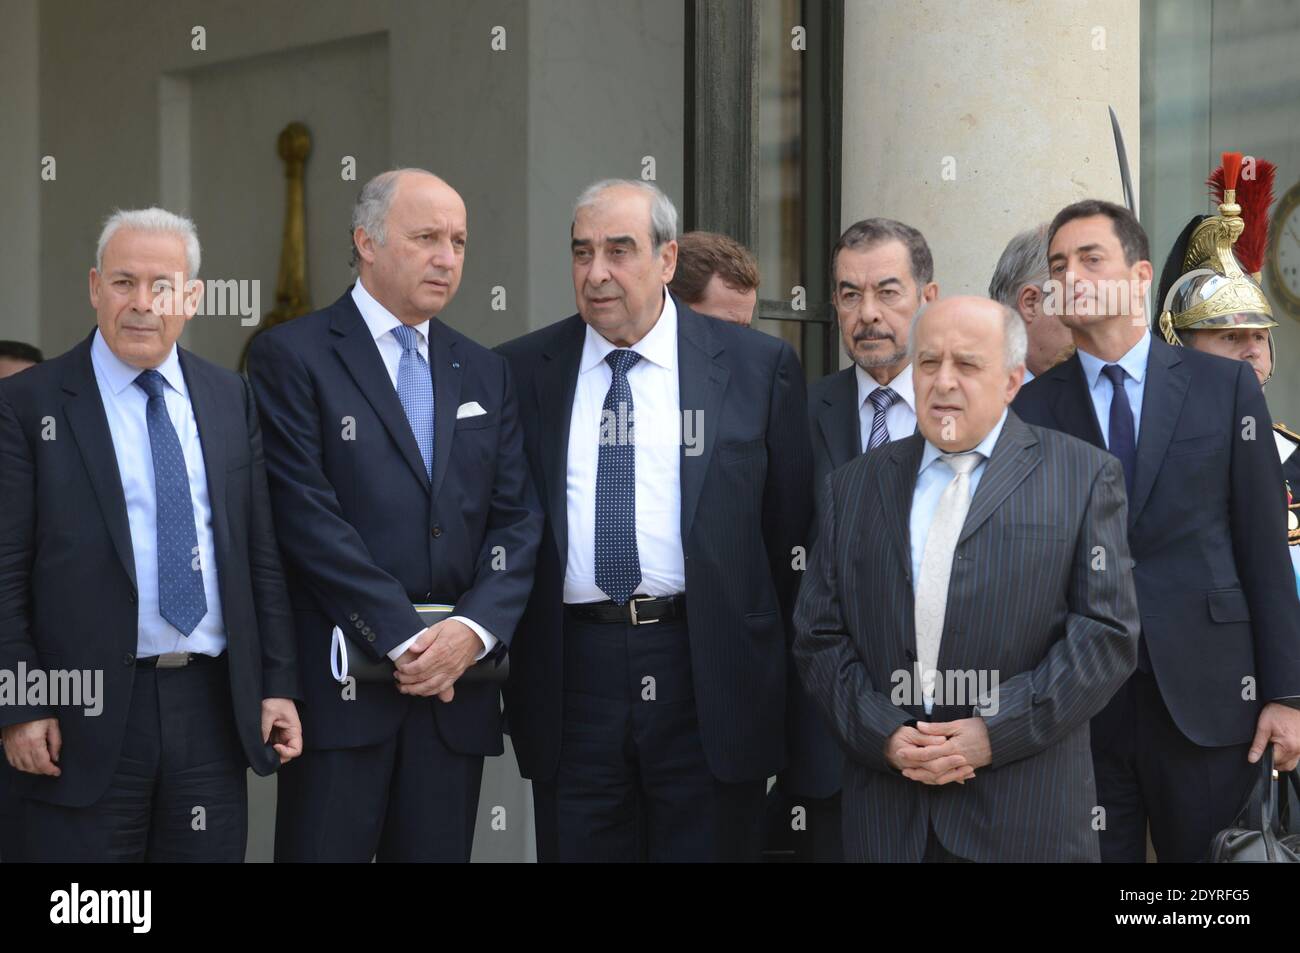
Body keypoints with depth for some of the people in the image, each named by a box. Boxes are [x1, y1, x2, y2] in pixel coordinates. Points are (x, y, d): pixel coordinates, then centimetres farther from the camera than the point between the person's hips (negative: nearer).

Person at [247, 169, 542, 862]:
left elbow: (516, 519, 9)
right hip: (342, 681, -4)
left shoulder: (485, 374, 16)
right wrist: (404, 639, -14)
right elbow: (309, 519, -10)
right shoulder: (291, 356, -1)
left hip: (458, 675, 5)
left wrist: (475, 629, -9)